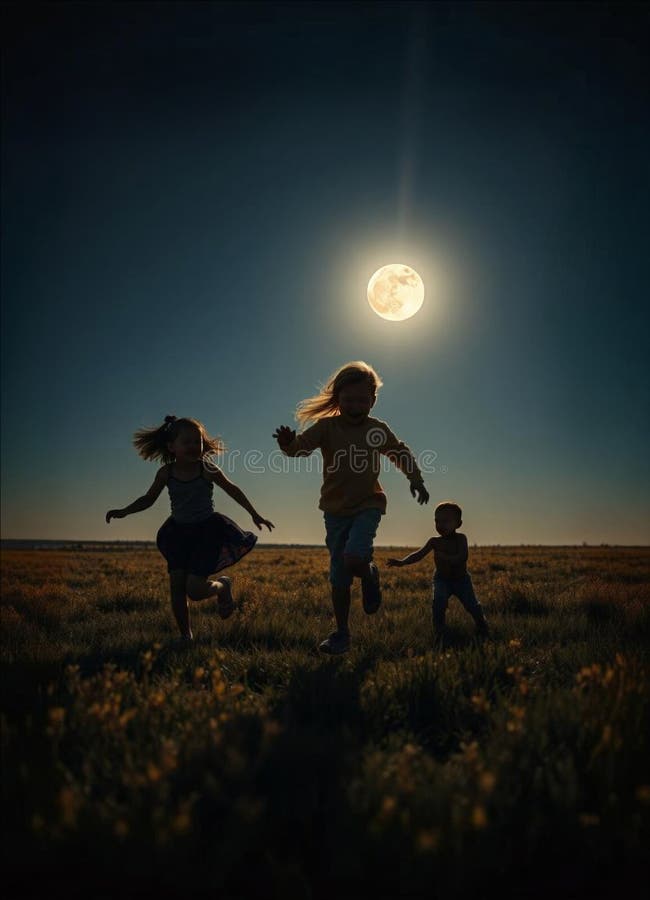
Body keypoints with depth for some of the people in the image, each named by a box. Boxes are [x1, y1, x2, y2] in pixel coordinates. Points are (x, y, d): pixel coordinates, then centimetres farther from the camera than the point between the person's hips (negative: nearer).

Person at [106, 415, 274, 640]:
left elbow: (232, 490, 4)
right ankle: (186, 636, 10)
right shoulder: (166, 473, -4)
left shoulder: (207, 470, -10)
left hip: (207, 531, -3)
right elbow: (148, 499, 10)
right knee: (177, 585, -7)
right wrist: (123, 512, -4)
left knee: (195, 589, -14)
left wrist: (255, 515, 10)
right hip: (179, 532, 3)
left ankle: (223, 586, 19)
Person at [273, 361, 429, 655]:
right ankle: (342, 634, 20)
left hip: (367, 506, -1)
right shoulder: (326, 426, -8)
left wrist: (416, 480, 10)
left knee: (353, 558, -26)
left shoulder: (378, 429, -3)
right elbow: (303, 445, -22)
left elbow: (401, 454, 14)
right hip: (335, 509, 1)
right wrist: (289, 444, -43)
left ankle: (370, 576, 10)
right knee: (338, 577, 5)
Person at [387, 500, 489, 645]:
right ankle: (439, 633, -11)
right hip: (442, 580, 1)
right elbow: (419, 554, -13)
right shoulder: (434, 541, -8)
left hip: (461, 579, -1)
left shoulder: (461, 538, -15)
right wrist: (402, 562, -26)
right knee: (439, 601, -25)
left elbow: (462, 558, -29)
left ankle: (482, 630, 20)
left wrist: (444, 557, -40)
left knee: (472, 604, -10)